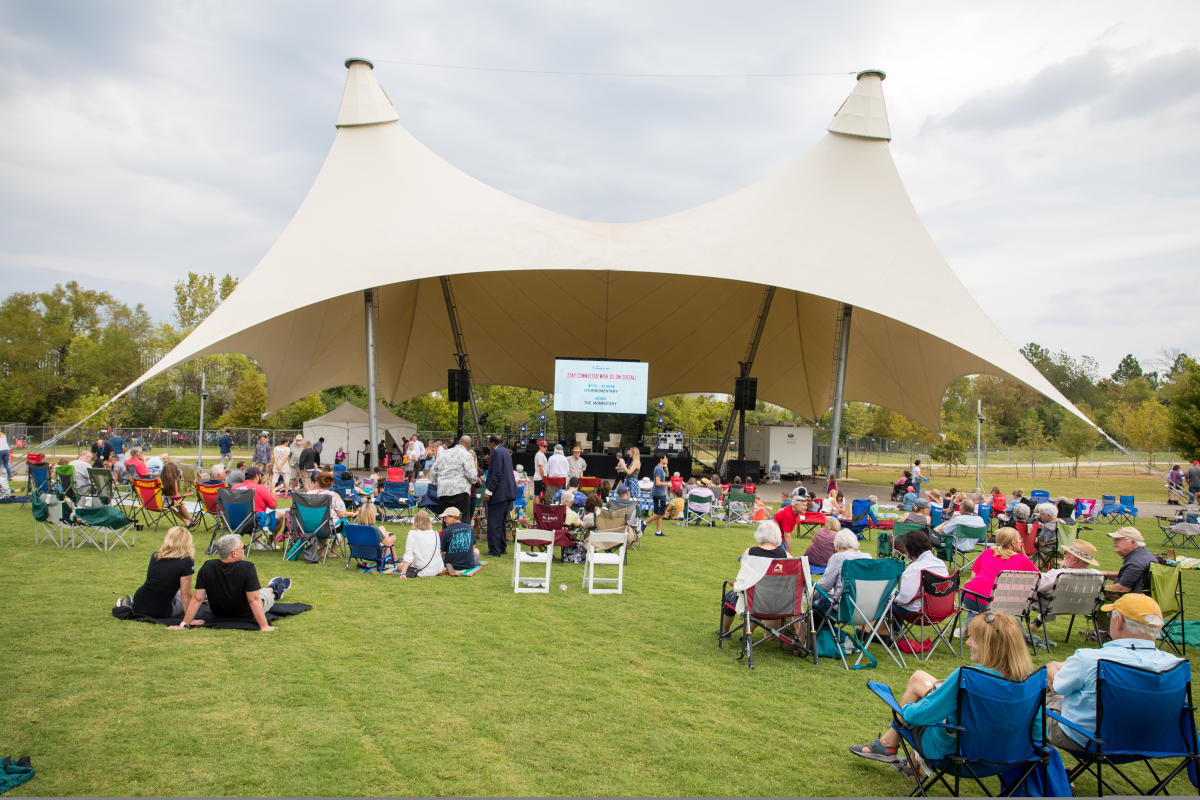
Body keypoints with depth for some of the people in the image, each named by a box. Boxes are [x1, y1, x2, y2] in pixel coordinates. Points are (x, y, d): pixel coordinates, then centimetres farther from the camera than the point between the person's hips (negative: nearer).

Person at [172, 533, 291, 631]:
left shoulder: (207, 567, -21)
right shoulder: (247, 568, -33)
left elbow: (197, 598, -19)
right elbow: (254, 600, -32)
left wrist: (184, 623, -12)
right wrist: (264, 626, -29)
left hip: (218, 617, 4)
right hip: (247, 617, -4)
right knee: (266, 593, 25)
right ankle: (275, 591, 61)